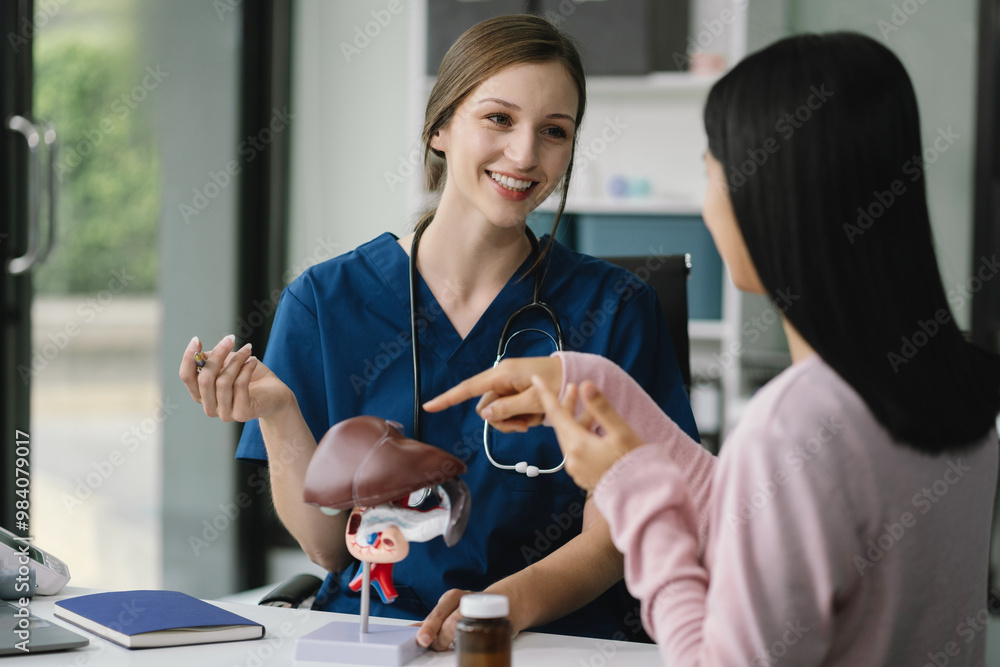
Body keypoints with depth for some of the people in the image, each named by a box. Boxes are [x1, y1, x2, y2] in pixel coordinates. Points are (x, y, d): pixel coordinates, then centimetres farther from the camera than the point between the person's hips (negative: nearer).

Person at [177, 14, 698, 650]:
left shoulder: (614, 307, 3)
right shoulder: (327, 301, 4)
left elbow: (609, 539, -1)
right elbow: (329, 547, 4)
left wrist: (511, 602, -21)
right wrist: (276, 414, -12)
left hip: (558, 640, 1)